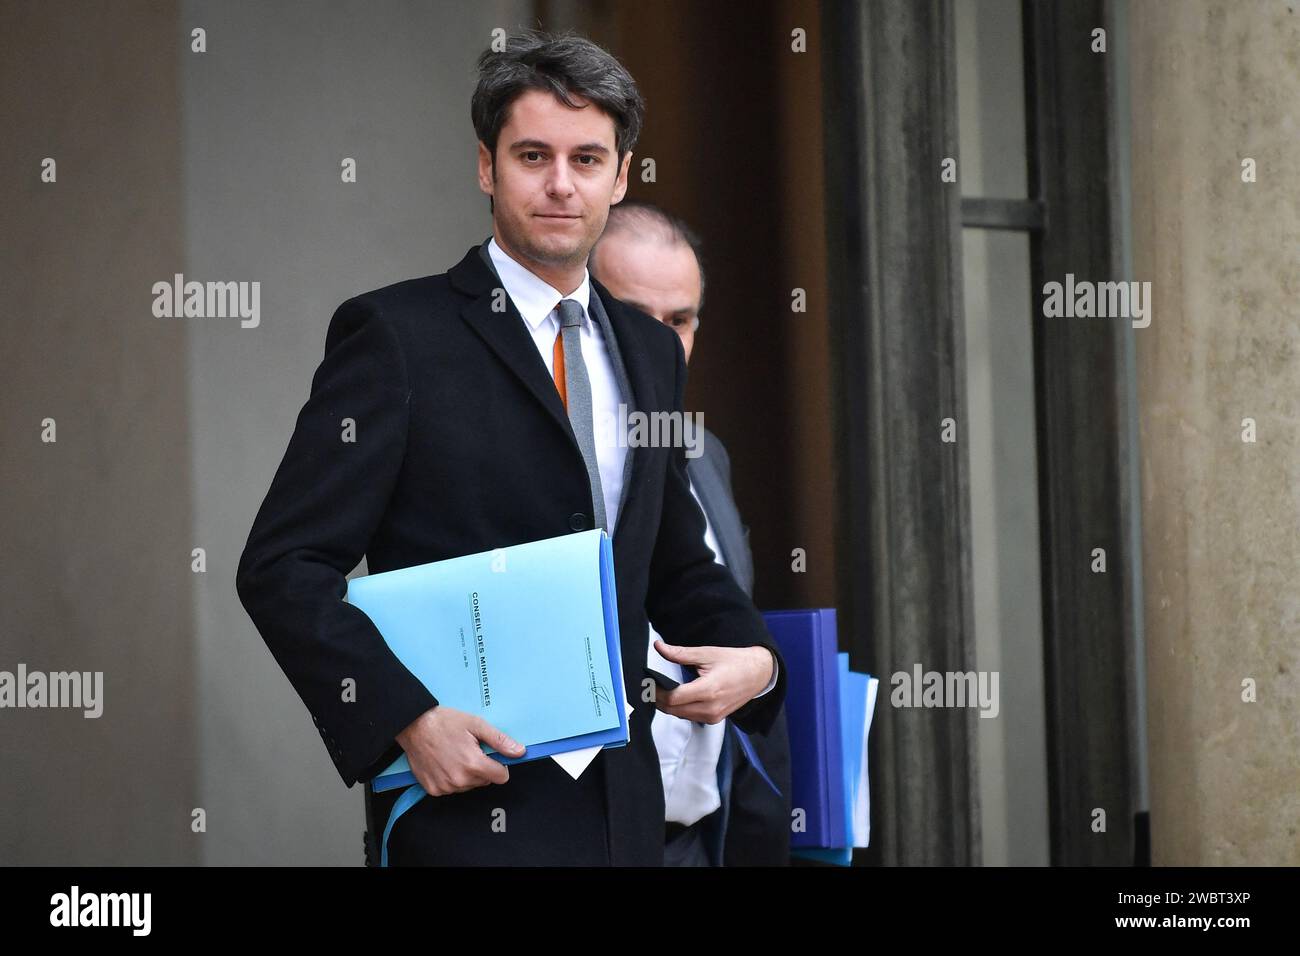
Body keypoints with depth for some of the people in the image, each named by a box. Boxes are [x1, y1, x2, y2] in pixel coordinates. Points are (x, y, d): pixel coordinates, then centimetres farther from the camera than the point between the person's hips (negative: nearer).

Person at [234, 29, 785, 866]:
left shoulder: (651, 353, 14)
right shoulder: (396, 334, -6)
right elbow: (285, 567, -9)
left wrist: (755, 656, 2)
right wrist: (408, 718, -19)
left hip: (622, 804, 6)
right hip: (473, 804, -6)